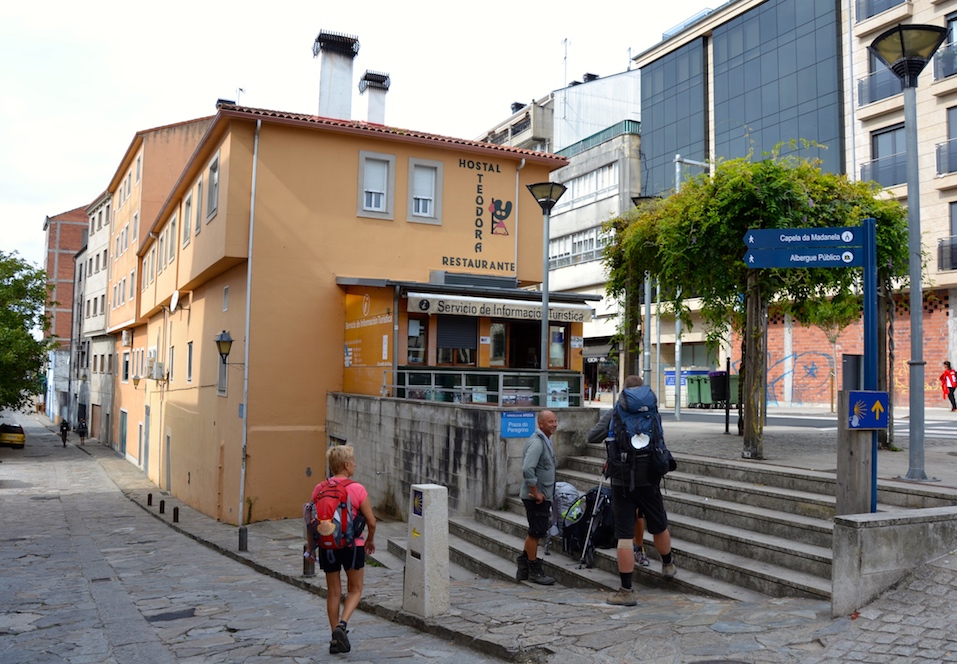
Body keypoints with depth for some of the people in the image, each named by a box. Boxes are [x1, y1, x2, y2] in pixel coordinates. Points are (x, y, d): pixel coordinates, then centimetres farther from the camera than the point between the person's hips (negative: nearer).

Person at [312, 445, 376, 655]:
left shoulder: (319, 489, -2)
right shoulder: (357, 489, -12)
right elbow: (371, 521, -8)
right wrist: (370, 540, 12)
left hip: (327, 547, 3)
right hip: (352, 546, -3)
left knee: (333, 592, 16)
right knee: (355, 590, 15)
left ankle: (336, 639, 21)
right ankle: (342, 624, -7)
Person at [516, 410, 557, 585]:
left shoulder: (546, 441, 14)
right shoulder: (536, 442, -19)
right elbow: (527, 469, -29)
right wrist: (536, 493, -23)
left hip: (543, 496, 10)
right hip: (536, 497, -10)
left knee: (534, 532, 16)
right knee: (536, 533, -1)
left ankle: (523, 569, 26)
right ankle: (534, 572, 10)